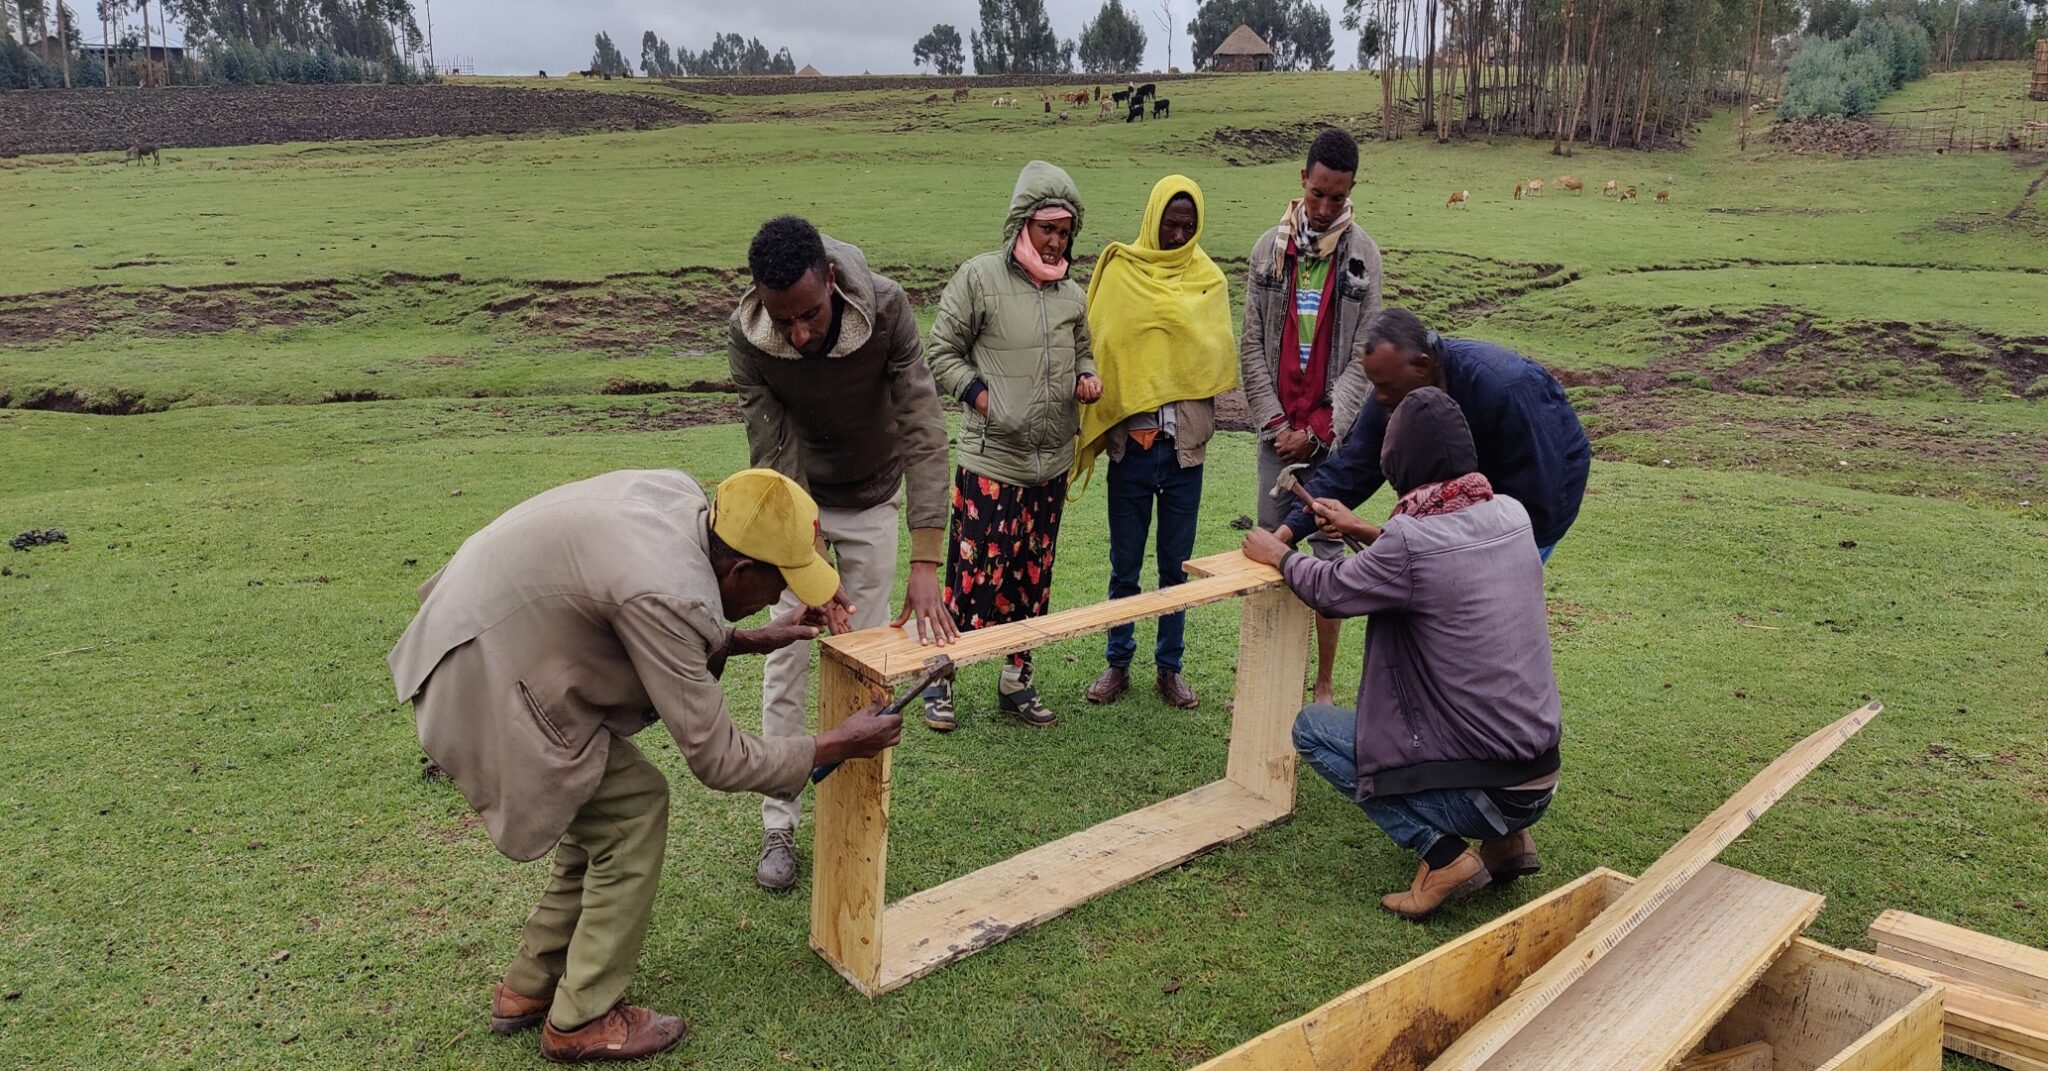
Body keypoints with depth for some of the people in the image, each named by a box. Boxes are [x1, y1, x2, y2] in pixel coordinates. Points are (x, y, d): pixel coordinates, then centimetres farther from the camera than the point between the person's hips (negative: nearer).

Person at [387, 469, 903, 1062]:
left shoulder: (681, 496, -6)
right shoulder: (667, 593, -30)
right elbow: (717, 759, -21)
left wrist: (750, 639, 8)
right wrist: (840, 745, -12)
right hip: (483, 686, -9)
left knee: (607, 802, 15)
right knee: (635, 807, -3)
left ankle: (528, 989, 29)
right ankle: (580, 1021, 11)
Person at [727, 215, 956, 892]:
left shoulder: (885, 307, -31)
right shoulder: (747, 335, -28)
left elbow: (924, 431, -32)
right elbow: (774, 455, -24)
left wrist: (926, 564, -38)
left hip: (873, 498, 0)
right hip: (796, 499, 0)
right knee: (788, 656, 0)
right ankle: (778, 825, 12)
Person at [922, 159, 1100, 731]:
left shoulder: (1072, 293, 10)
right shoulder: (980, 277, -6)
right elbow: (940, 352, -2)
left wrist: (1087, 376, 3)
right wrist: (980, 395, -10)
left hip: (1052, 462, 6)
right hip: (991, 459, -6)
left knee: (1034, 577, 14)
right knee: (974, 571, -4)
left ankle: (1017, 680, 27)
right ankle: (939, 677, 14)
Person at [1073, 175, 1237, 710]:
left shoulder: (1207, 278, 6)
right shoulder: (1119, 271, 3)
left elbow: (1218, 355, -2)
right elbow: (1100, 348, -1)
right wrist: (1103, 422, -9)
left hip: (1184, 444, 1)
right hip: (1130, 442, -1)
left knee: (1176, 567, 9)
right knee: (1124, 567, 8)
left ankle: (1169, 667, 21)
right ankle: (1118, 664, 21)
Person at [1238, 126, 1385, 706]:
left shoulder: (1363, 255, 1)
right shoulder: (1269, 247, 5)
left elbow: (1363, 356, -3)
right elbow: (1252, 345, 4)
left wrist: (1317, 429, -9)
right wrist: (1275, 422, -4)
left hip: (1332, 430, -2)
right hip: (1277, 427, 2)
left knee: (1328, 552, 1)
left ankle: (1324, 683, 10)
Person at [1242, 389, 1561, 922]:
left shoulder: (1410, 540, -22)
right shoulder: (1510, 514, -1)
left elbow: (1330, 590, -3)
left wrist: (1279, 555, 16)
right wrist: (1366, 532, 30)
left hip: (1483, 789, -7)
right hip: (1543, 774, 7)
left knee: (1312, 728, 8)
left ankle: (1442, 853, -2)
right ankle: (1505, 838, 19)